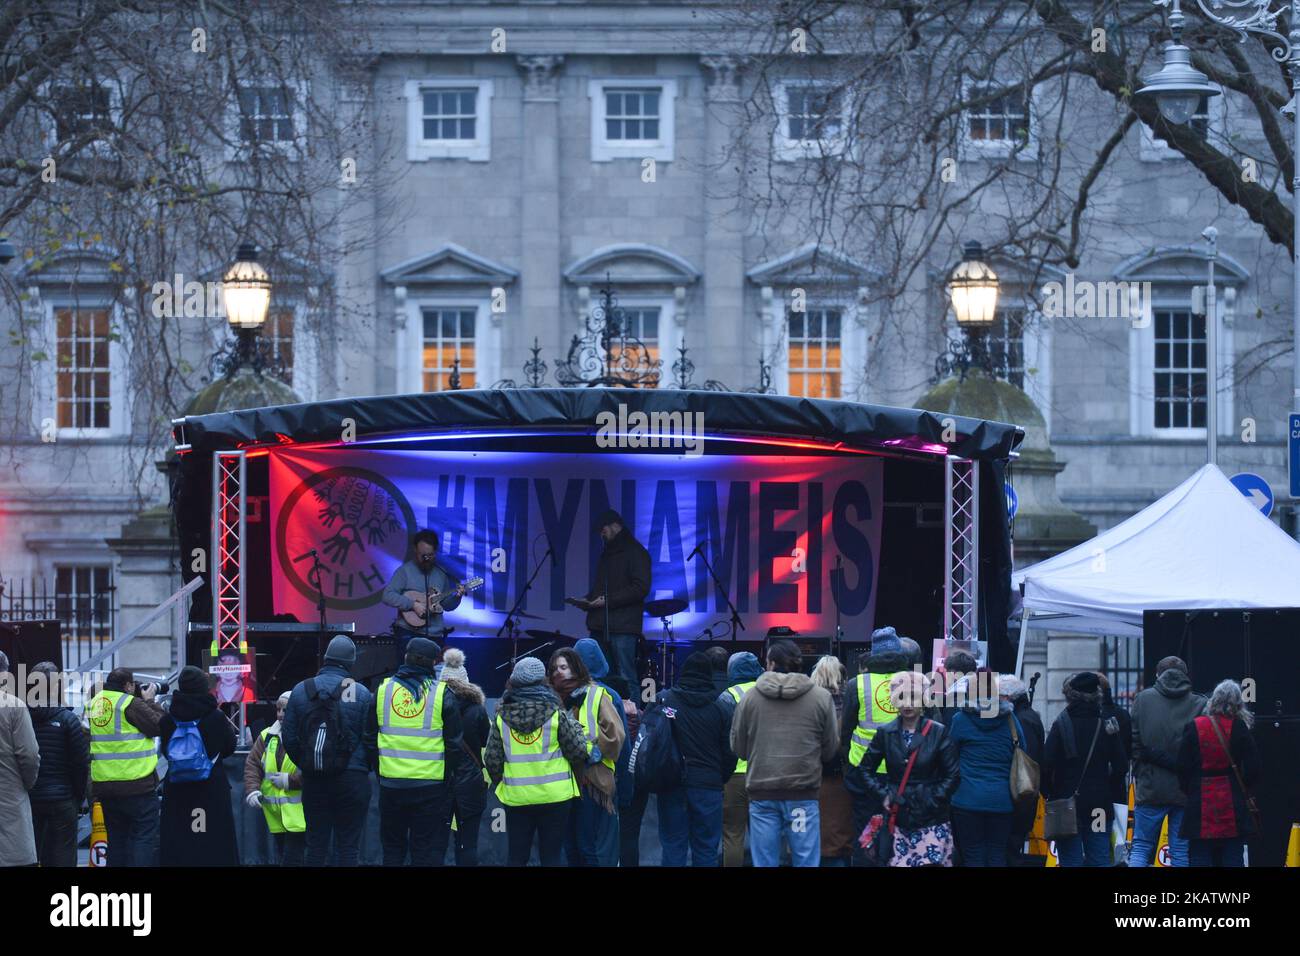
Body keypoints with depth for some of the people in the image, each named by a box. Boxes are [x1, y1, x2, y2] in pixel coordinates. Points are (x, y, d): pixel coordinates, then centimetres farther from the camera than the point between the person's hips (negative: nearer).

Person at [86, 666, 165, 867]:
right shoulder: (131, 704, -12)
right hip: (137, 783, -7)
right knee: (146, 837, -5)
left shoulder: (93, 704, 9)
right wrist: (149, 701, 3)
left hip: (103, 784, 7)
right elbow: (160, 725, -10)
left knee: (116, 837, 14)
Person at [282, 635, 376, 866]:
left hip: (314, 778, 2)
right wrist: (368, 766, 11)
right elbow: (370, 739, -7)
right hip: (352, 777, -2)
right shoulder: (361, 693, -7)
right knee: (348, 847, 1)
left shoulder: (301, 690, 1)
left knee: (315, 844, 9)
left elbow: (289, 737, 3)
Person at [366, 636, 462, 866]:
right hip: (432, 785, -3)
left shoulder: (384, 690, 3)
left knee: (392, 849, 13)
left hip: (391, 784, 3)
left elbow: (370, 738, 10)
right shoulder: (442, 693, -6)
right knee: (427, 853, 1)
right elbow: (454, 743, -3)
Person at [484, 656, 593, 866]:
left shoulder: (502, 716, -2)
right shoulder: (555, 714, -9)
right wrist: (575, 727, 15)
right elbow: (578, 751, -5)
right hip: (554, 796, -2)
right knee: (551, 856, 7)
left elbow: (492, 758, 1)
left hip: (516, 797, 2)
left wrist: (500, 782, 19)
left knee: (516, 857, 11)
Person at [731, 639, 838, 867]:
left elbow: (738, 748, 8)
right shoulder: (821, 698, -2)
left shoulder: (749, 698, 1)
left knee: (764, 863, 5)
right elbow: (830, 748, 5)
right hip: (803, 792, -1)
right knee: (806, 862, 3)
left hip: (762, 792, 1)